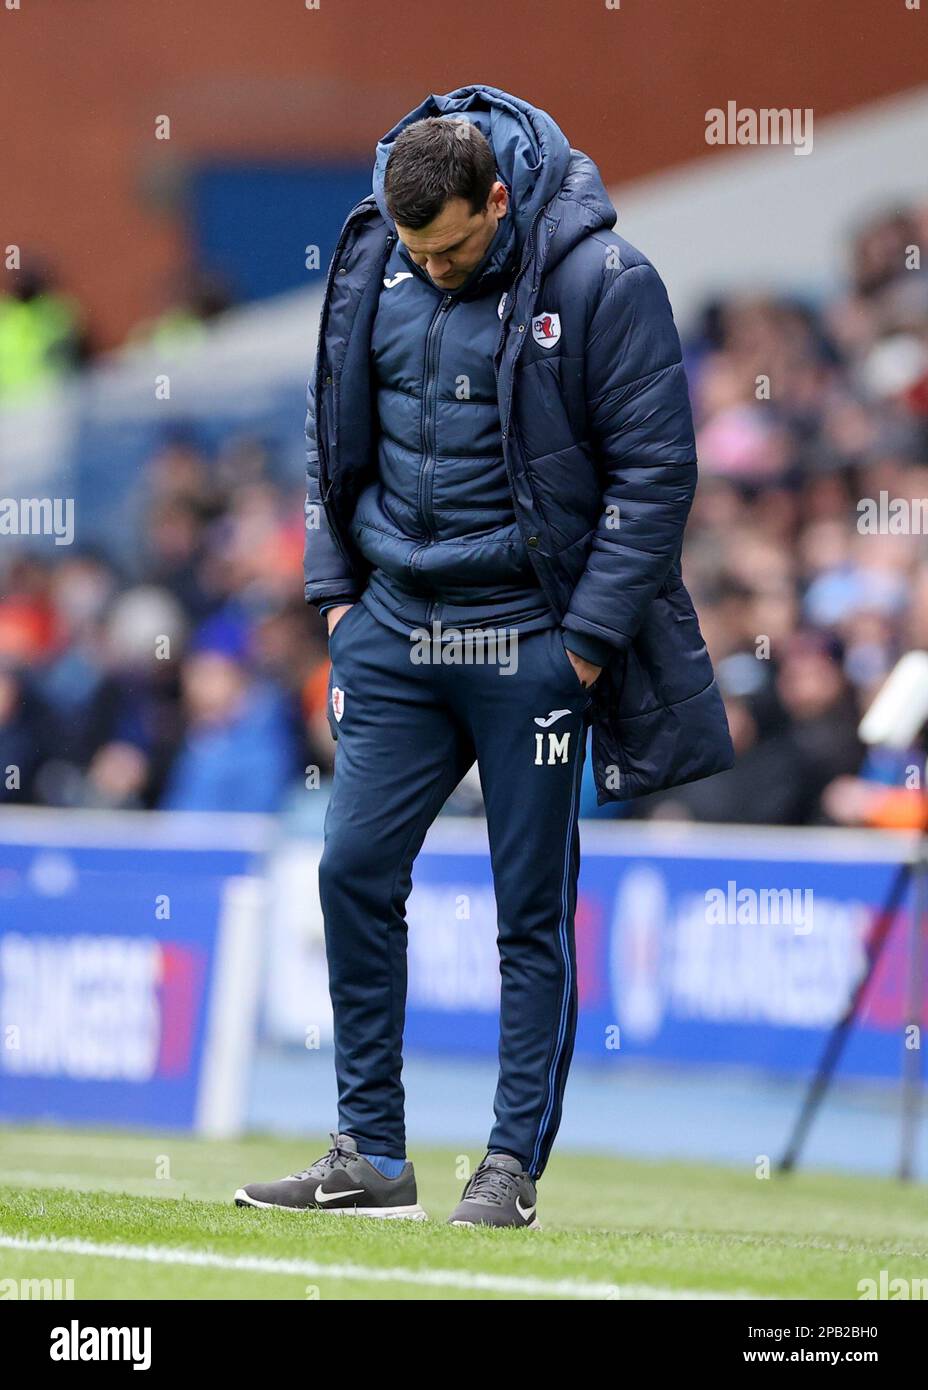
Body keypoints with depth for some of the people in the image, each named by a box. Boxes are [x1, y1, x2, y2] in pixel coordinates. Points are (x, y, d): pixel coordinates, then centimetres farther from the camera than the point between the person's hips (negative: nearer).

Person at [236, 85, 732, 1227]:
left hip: (532, 644, -5)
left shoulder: (601, 280, -12)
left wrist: (590, 637, -11)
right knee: (354, 869, 1)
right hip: (394, 625, 5)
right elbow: (333, 433, 16)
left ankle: (514, 1166, 6)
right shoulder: (372, 266, 3)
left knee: (532, 907, 0)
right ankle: (371, 1154, 9)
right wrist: (333, 587, 9)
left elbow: (656, 469, -9)